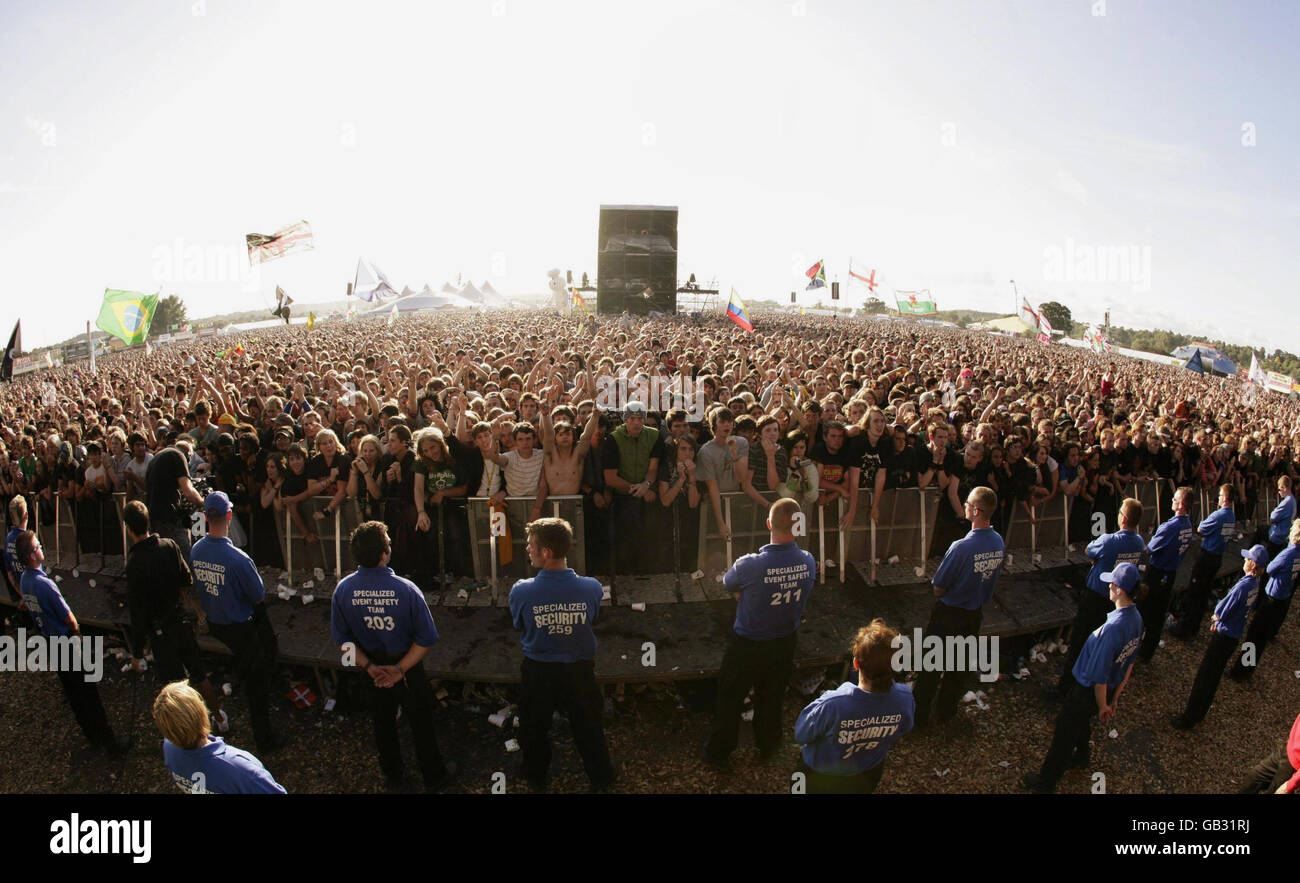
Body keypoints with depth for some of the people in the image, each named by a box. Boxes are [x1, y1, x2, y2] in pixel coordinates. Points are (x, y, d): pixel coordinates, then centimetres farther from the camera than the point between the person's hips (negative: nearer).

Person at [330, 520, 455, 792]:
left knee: (383, 722, 25)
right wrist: (400, 668, -14)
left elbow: (341, 638, -9)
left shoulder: (343, 589, -19)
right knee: (421, 723, 18)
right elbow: (426, 639, -22)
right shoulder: (405, 589, -28)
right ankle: (434, 777, 37)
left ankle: (392, 777, 46)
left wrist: (370, 666, -8)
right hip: (408, 667, -3)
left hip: (372, 667, 3)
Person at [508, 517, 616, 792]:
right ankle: (601, 778, 45)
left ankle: (536, 779, 48)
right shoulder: (592, 587, -22)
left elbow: (519, 626, -5)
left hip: (538, 672, -1)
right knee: (588, 728, 25)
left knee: (534, 730, 26)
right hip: (580, 671, 1)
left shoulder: (521, 591, -26)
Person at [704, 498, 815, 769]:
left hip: (748, 646, -4)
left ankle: (719, 753, 37)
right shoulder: (808, 562, -18)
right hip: (785, 642, 4)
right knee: (772, 697, 27)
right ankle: (768, 745, 50)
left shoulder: (750, 565, -33)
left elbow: (729, 585, -11)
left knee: (730, 698, 19)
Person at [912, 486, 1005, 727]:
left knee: (931, 666, 11)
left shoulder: (961, 548, -31)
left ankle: (920, 714, 23)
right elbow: (992, 579, 5)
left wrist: (941, 598, 0)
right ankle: (947, 712, 37)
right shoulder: (999, 543, -10)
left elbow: (938, 588, -21)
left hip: (949, 614, -6)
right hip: (975, 614, 6)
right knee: (959, 665, 22)